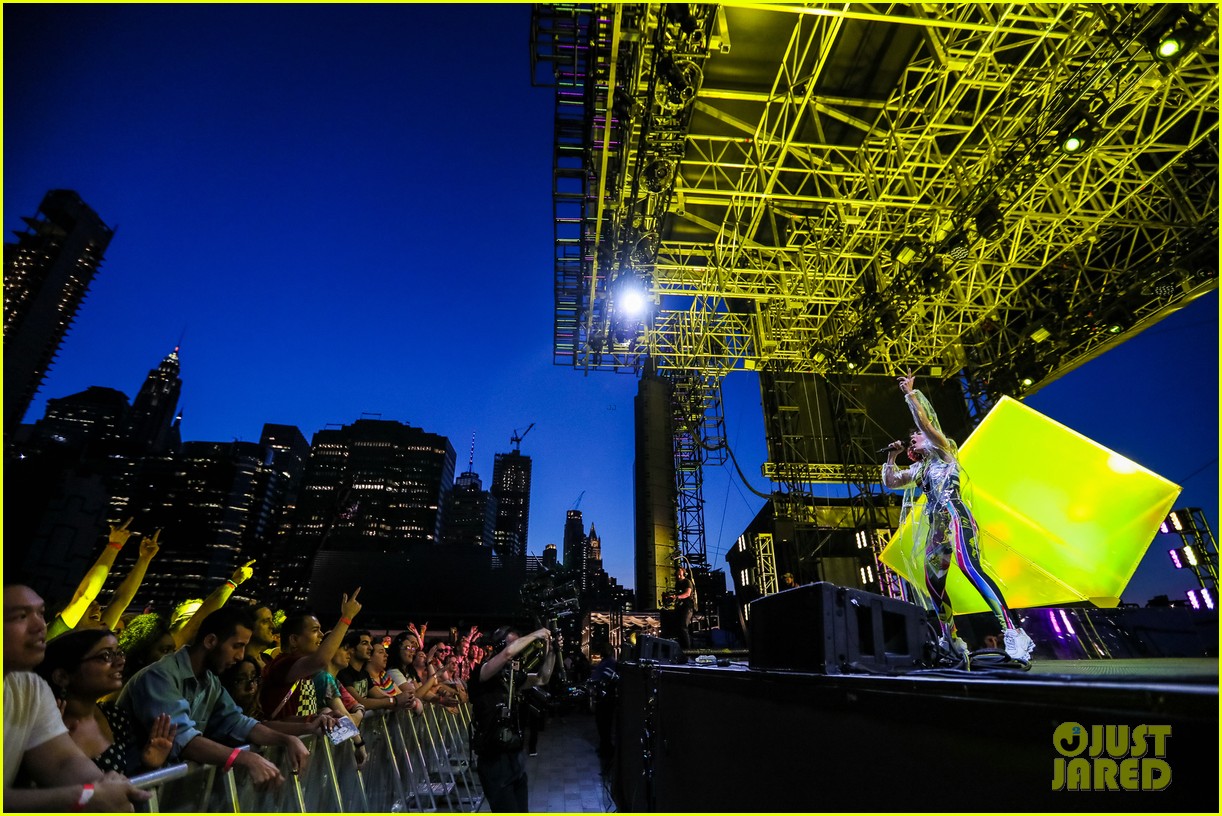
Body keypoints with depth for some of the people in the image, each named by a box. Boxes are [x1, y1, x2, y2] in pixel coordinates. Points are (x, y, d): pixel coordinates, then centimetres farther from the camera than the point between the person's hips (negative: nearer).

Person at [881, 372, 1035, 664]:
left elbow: (925, 422, -6)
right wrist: (892, 455, 23)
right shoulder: (919, 469, 26)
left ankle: (1012, 631, -32)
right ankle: (951, 640, 11)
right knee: (933, 582, 3)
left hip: (954, 516, -8)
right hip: (936, 525, 8)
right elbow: (890, 481, 27)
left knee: (970, 568, -28)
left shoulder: (943, 452, 9)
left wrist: (910, 393, -3)